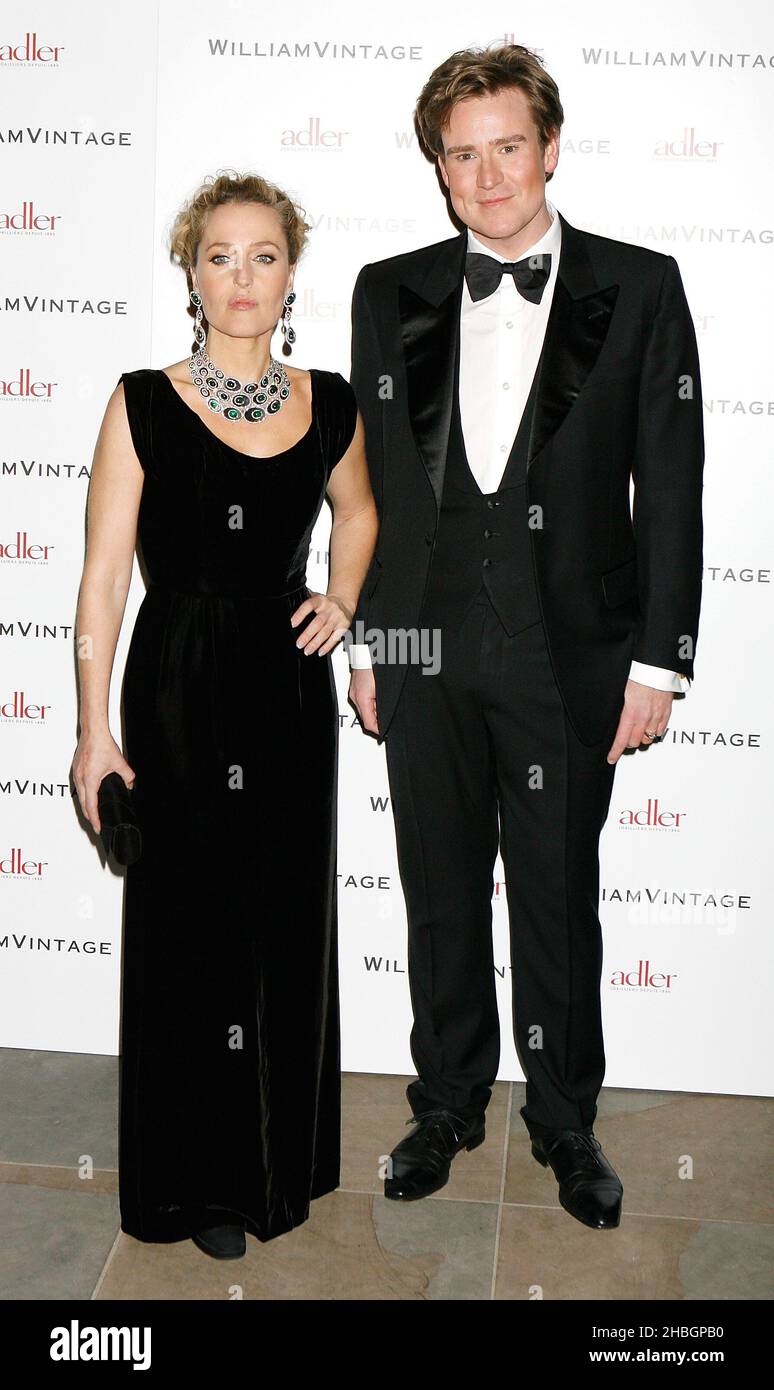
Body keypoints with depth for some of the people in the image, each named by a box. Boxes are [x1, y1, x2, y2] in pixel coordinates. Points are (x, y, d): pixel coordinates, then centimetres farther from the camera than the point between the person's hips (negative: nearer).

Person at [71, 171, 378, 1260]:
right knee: (187, 925, 6)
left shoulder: (329, 405, 3)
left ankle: (285, 1152, 34)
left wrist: (342, 600, 5)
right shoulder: (144, 405, -6)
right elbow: (105, 573, -8)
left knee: (290, 916, 12)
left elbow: (358, 511, 23)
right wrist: (95, 729, -11)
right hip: (179, 686, -3)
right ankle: (199, 1179, 26)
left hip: (290, 685, 3)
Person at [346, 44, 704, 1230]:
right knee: (439, 895, 14)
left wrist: (658, 661, -6)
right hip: (425, 652, 3)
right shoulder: (390, 293, 6)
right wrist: (363, 641, 6)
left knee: (560, 901, 10)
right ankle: (448, 1105, 33)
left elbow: (670, 488, -3)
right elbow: (370, 479, 8)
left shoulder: (638, 288, -1)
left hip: (567, 654, -2)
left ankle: (567, 1123, 30)